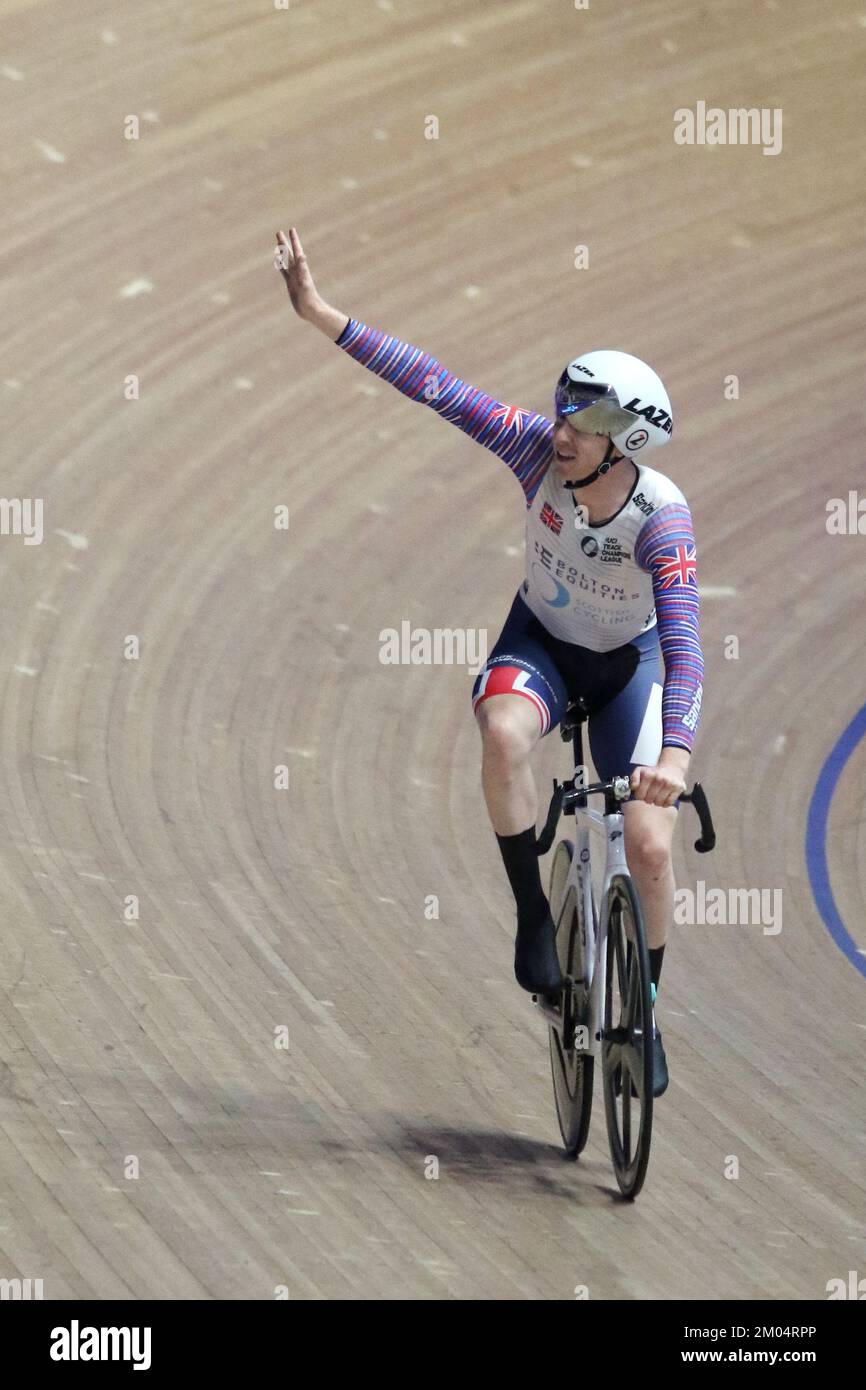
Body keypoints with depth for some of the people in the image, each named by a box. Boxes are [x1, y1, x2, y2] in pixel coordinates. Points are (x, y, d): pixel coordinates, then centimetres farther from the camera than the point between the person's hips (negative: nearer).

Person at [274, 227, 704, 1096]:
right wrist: (321, 315, -33)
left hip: (626, 664, -2)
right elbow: (437, 387, -28)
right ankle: (533, 914, -18)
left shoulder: (661, 517, -33)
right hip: (540, 641, 2)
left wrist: (675, 754, -53)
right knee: (502, 734, -35)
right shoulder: (541, 452, -26)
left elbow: (682, 642, -39)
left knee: (649, 846, -10)